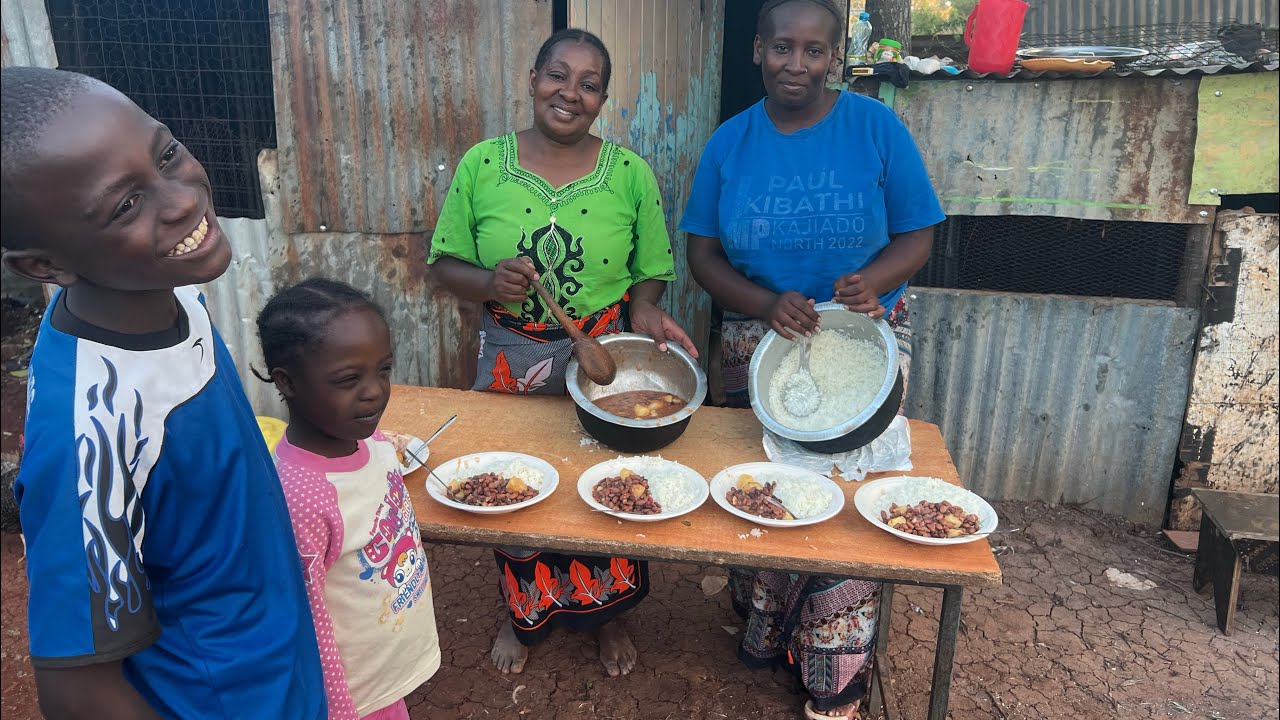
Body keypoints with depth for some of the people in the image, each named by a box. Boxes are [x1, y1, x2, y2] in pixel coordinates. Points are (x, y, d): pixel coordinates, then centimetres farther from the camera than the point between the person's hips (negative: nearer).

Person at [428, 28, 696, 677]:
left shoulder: (631, 174, -5)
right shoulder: (482, 165, -5)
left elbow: (651, 272, 3)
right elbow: (444, 262, -1)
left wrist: (644, 309, -18)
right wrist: (488, 282, -21)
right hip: (510, 361, 1)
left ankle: (604, 614, 43)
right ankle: (522, 614, 44)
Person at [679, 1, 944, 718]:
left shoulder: (877, 127, -6)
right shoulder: (730, 142, 0)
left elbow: (918, 235, -2)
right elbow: (704, 252, -1)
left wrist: (872, 279, -24)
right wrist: (767, 304, -18)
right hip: (759, 342, 2)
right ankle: (767, 636, 36)